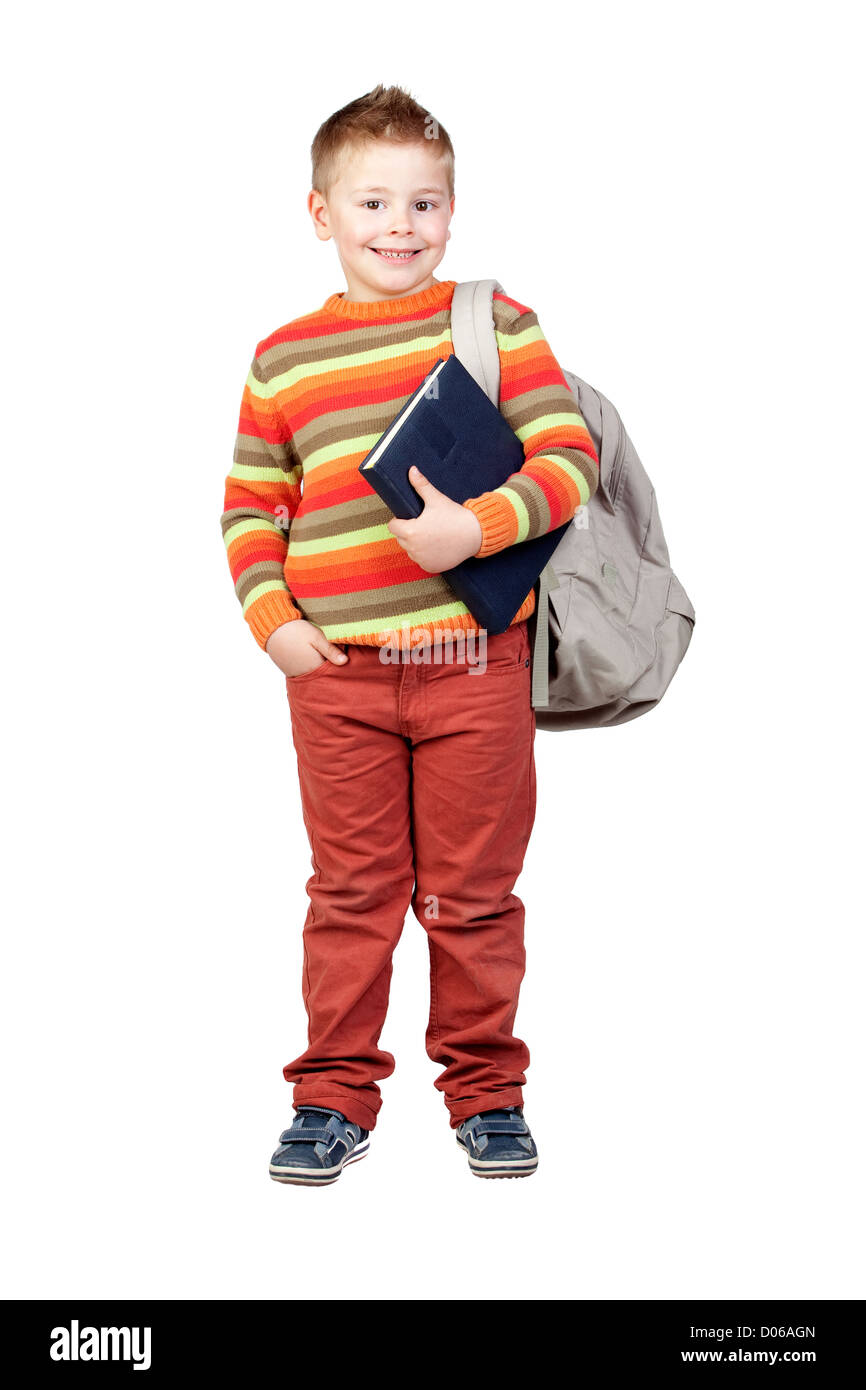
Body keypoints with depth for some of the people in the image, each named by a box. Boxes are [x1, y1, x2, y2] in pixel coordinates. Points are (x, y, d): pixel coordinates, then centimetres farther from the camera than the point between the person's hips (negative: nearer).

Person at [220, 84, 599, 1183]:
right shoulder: (284, 360, 8)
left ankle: (486, 1089, 24)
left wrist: (476, 527, -19)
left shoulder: (494, 324, 3)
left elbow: (570, 459, -3)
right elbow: (250, 507, 13)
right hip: (337, 671, 1)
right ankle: (335, 1094, 21)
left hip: (475, 660, -1)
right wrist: (272, 620, -2)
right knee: (351, 890, 7)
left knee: (473, 891, 7)